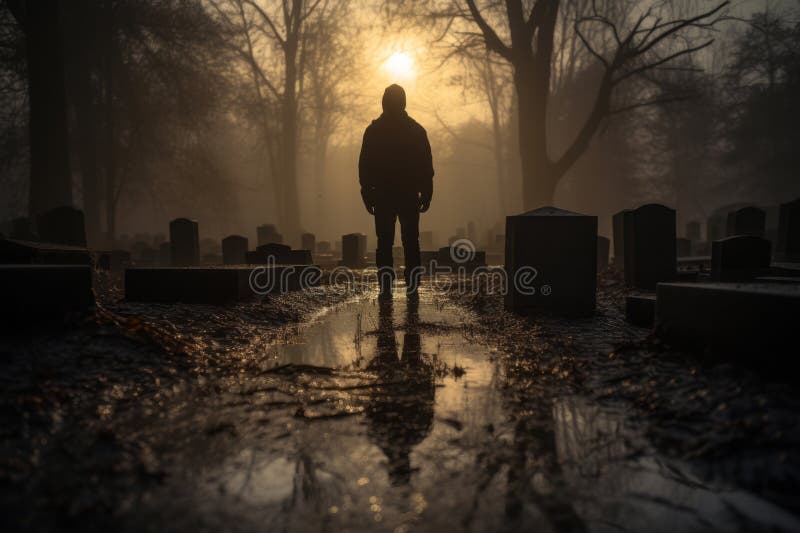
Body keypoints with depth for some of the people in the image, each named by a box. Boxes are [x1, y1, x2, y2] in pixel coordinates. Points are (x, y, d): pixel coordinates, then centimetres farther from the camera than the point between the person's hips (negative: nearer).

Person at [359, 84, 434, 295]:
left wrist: (367, 193, 5)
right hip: (410, 196, 0)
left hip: (382, 196, 0)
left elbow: (364, 165, 0)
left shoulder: (373, 130, 1)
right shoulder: (416, 130, 2)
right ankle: (412, 285, 3)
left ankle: (386, 286, 0)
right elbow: (427, 165, 2)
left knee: (384, 242, 4)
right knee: (411, 241, 6)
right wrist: (426, 194, 5)